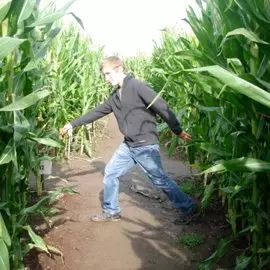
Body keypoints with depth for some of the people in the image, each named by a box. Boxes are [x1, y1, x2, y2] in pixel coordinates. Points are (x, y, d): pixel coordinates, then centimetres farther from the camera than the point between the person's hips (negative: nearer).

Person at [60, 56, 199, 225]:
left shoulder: (138, 87, -15)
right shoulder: (116, 96, 11)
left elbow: (162, 108, -17)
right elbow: (97, 112, 18)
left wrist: (178, 131, -16)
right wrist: (72, 124, 19)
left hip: (146, 145, -8)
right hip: (128, 145, 8)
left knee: (160, 180, -2)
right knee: (110, 173, 11)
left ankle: (190, 209, 12)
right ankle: (111, 212, 26)